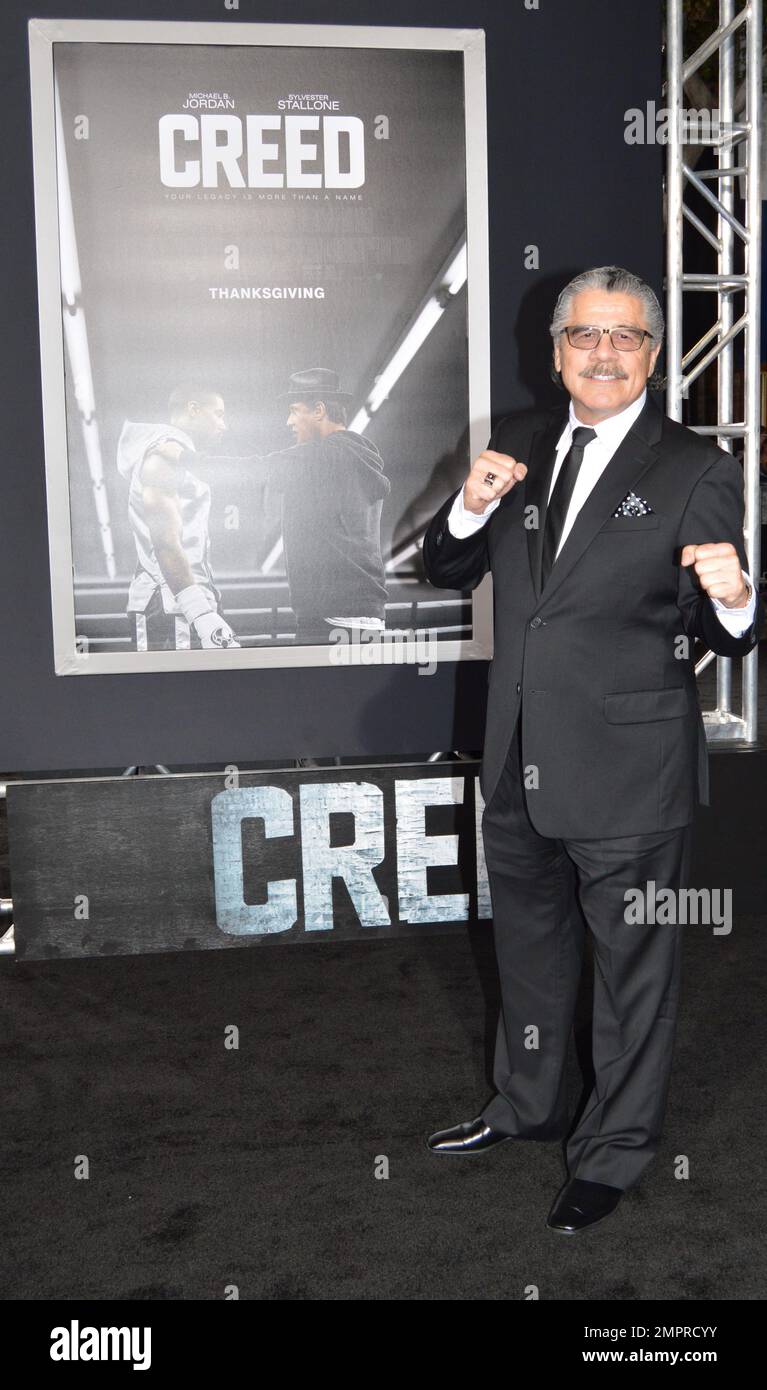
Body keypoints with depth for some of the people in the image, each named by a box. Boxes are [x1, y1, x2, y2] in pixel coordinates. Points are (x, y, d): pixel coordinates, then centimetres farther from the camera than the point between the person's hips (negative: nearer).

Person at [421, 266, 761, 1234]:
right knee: (528, 945, 24)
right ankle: (526, 1105, 47)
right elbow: (446, 572, 8)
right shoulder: (519, 441, 6)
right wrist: (471, 506, -13)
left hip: (630, 775, -5)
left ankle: (614, 1152, 32)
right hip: (519, 762, 5)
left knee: (633, 970, 11)